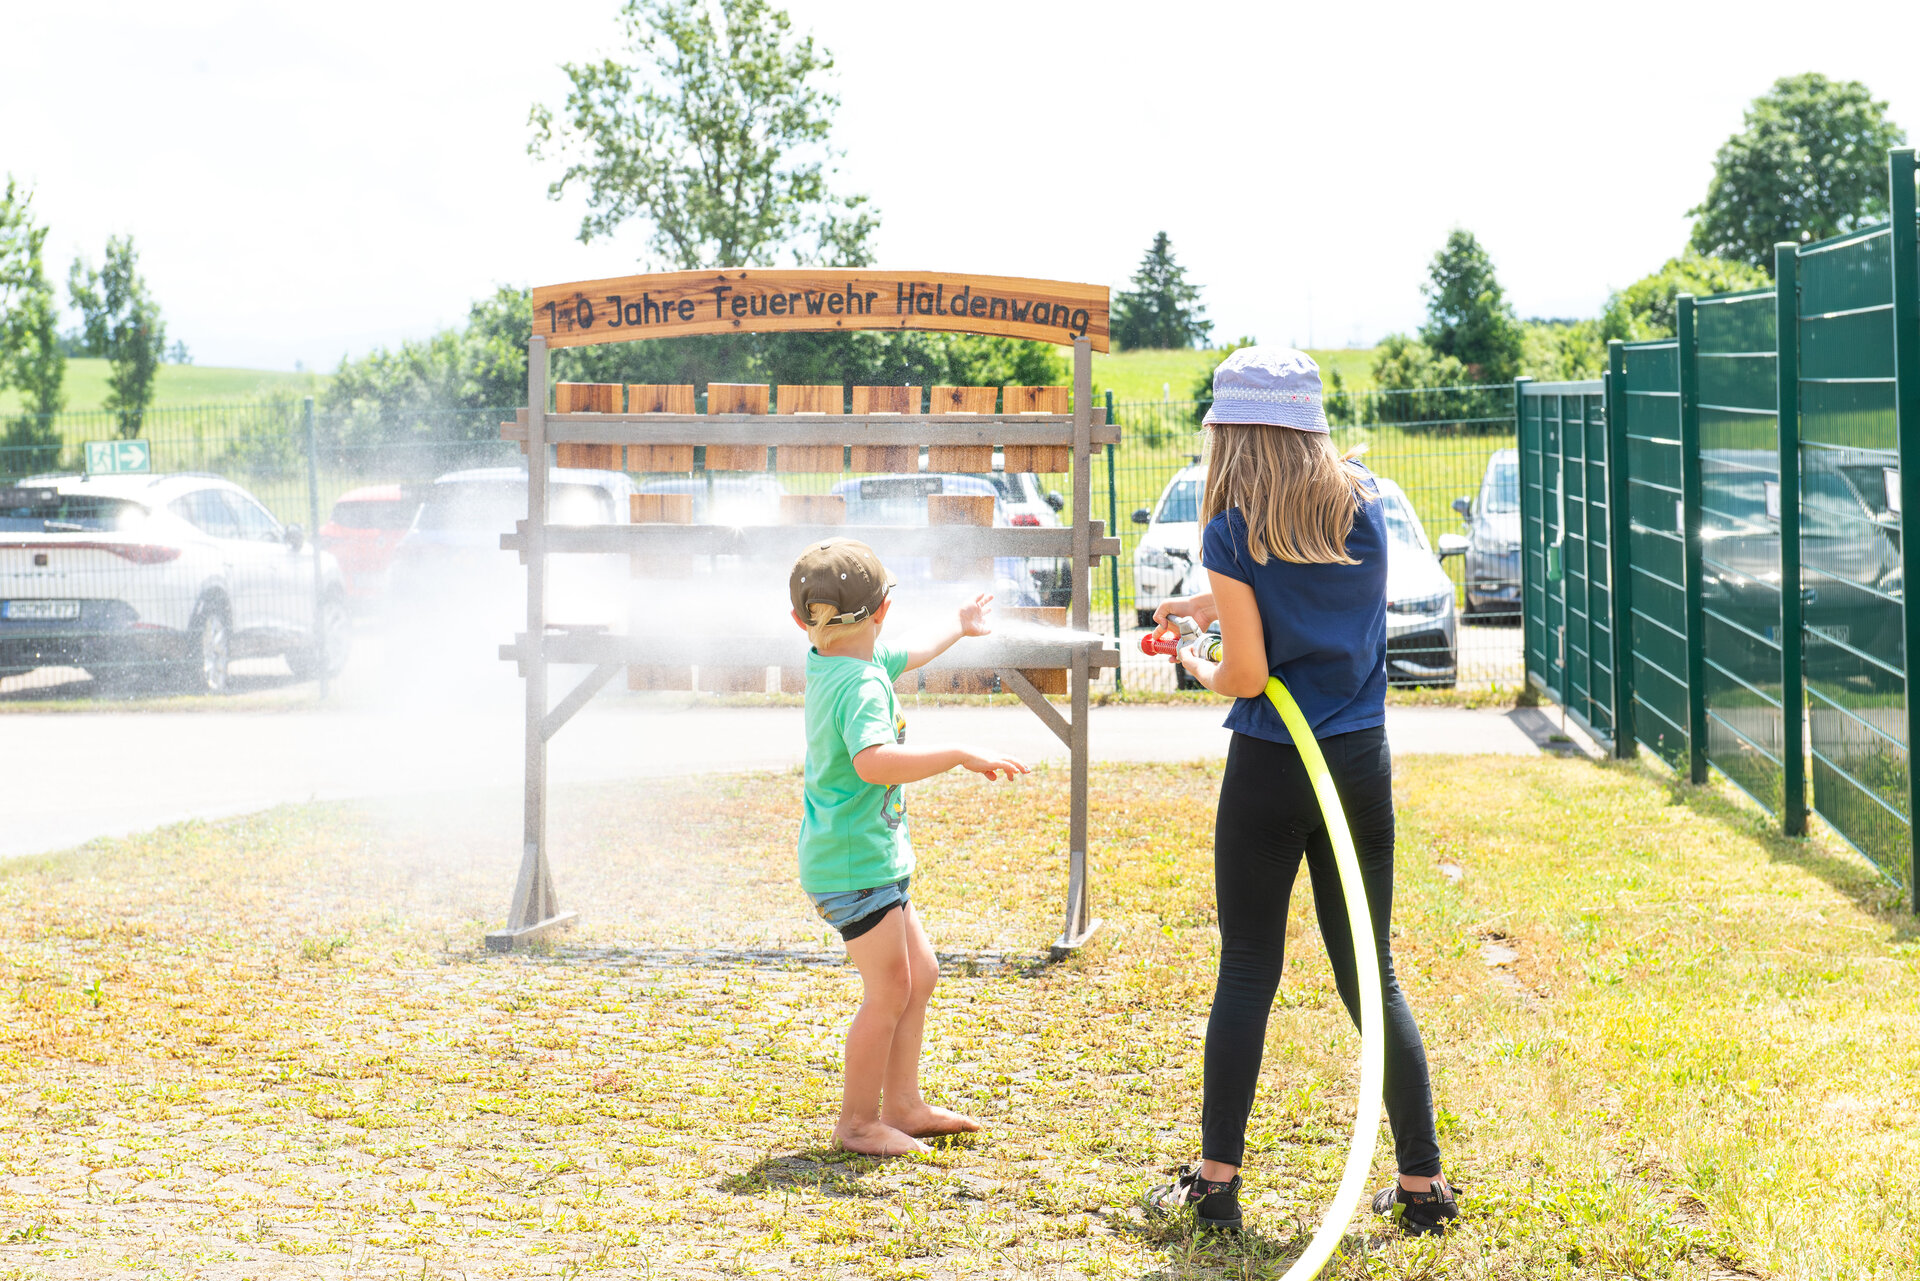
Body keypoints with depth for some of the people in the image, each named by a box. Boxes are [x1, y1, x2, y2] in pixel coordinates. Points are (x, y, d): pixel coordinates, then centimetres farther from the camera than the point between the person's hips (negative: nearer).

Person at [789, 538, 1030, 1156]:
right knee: (888, 989, -2)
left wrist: (958, 628, 45)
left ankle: (902, 1105, 26)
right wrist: (961, 755, -39)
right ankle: (857, 1121, 10)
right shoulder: (860, 683, -23)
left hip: (871, 858, 11)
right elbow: (873, 761, -42)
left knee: (920, 973, 17)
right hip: (855, 861, -11)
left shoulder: (826, 664, 8)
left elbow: (902, 658, 30)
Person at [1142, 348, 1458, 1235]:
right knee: (1371, 977, 10)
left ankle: (1217, 1181, 10)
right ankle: (1422, 1184, 10)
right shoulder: (1365, 507, 3)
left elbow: (1247, 675, -10)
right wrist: (1199, 606, 31)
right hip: (1360, 767, 4)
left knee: (1247, 973, 6)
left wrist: (1195, 665, 11)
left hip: (1270, 771, -4)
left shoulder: (1234, 534, -10)